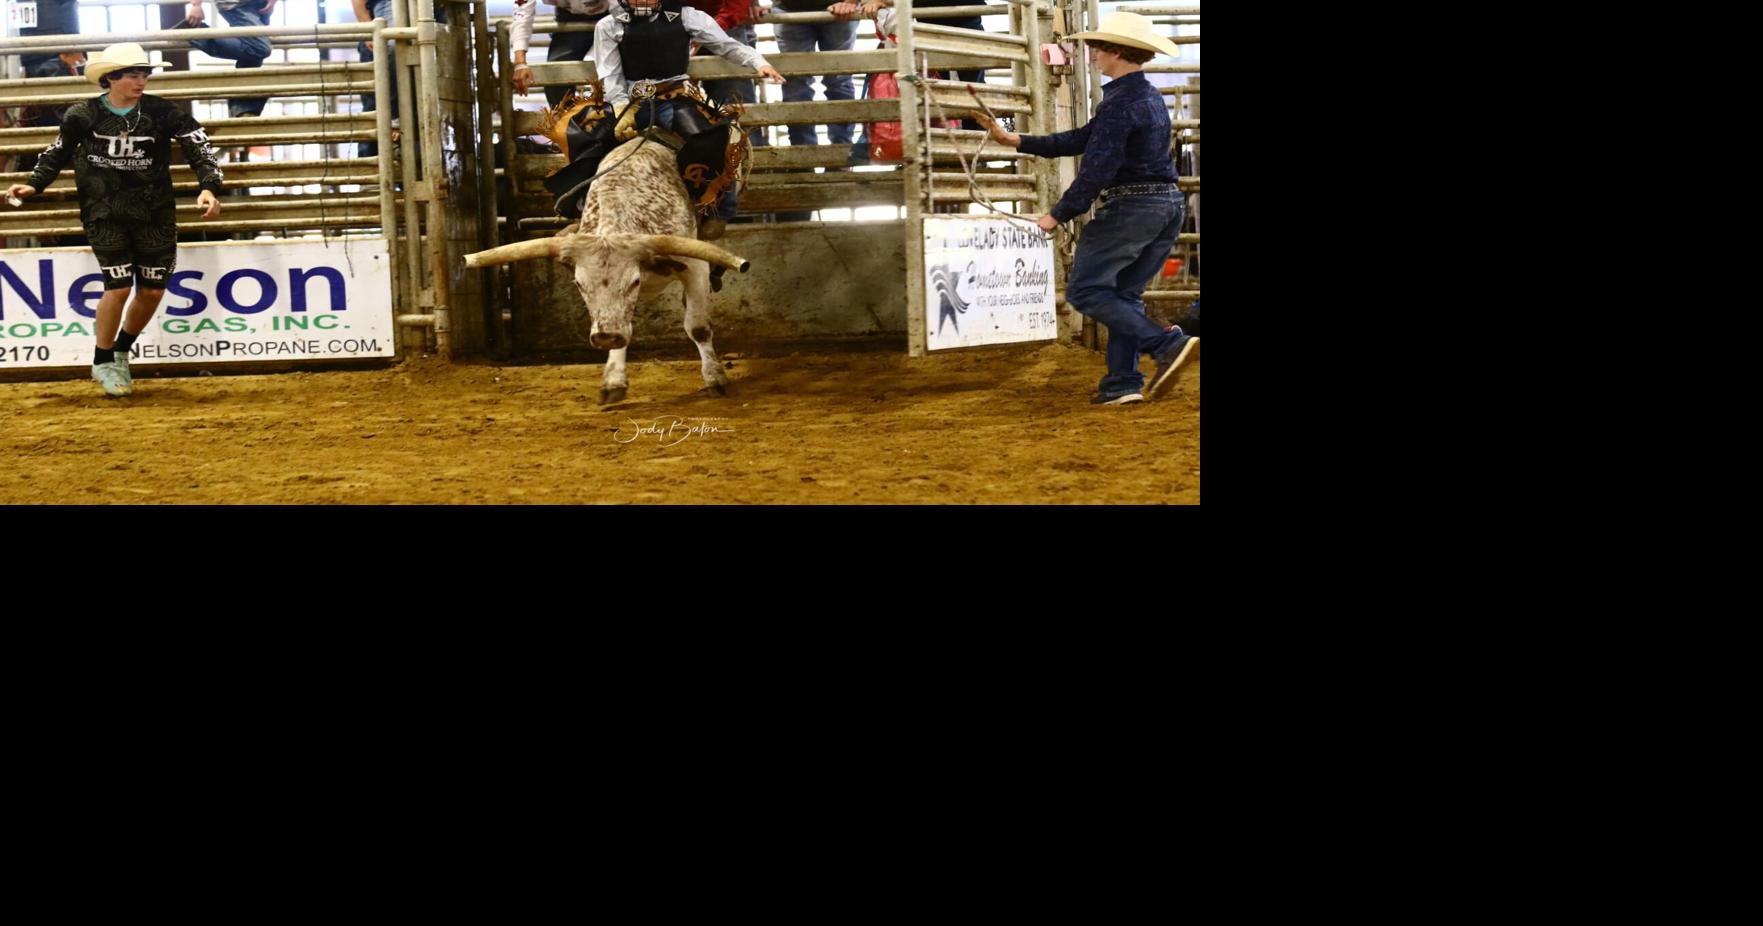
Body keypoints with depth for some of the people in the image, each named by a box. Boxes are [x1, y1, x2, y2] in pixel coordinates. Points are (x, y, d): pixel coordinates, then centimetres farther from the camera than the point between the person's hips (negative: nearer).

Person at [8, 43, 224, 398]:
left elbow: (199, 144, -10)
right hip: (105, 215, -2)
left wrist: (209, 186, -24)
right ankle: (103, 362, 12)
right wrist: (34, 184, 2)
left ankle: (122, 351, 30)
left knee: (153, 290, 5)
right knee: (119, 287, -9)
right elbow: (58, 152, 12)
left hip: (155, 214, 2)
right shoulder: (84, 115, -4)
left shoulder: (161, 112, -6)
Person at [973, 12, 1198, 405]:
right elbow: (1084, 138, 18)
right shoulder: (1152, 99, 15)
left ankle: (1168, 344, -13)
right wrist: (1020, 142, 18)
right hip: (1169, 206, 9)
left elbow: (1096, 170, -20)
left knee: (1085, 290, -1)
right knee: (1124, 292, 16)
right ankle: (1123, 382, 10)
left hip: (1130, 207, -9)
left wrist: (1059, 215, -13)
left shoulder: (1119, 104, -16)